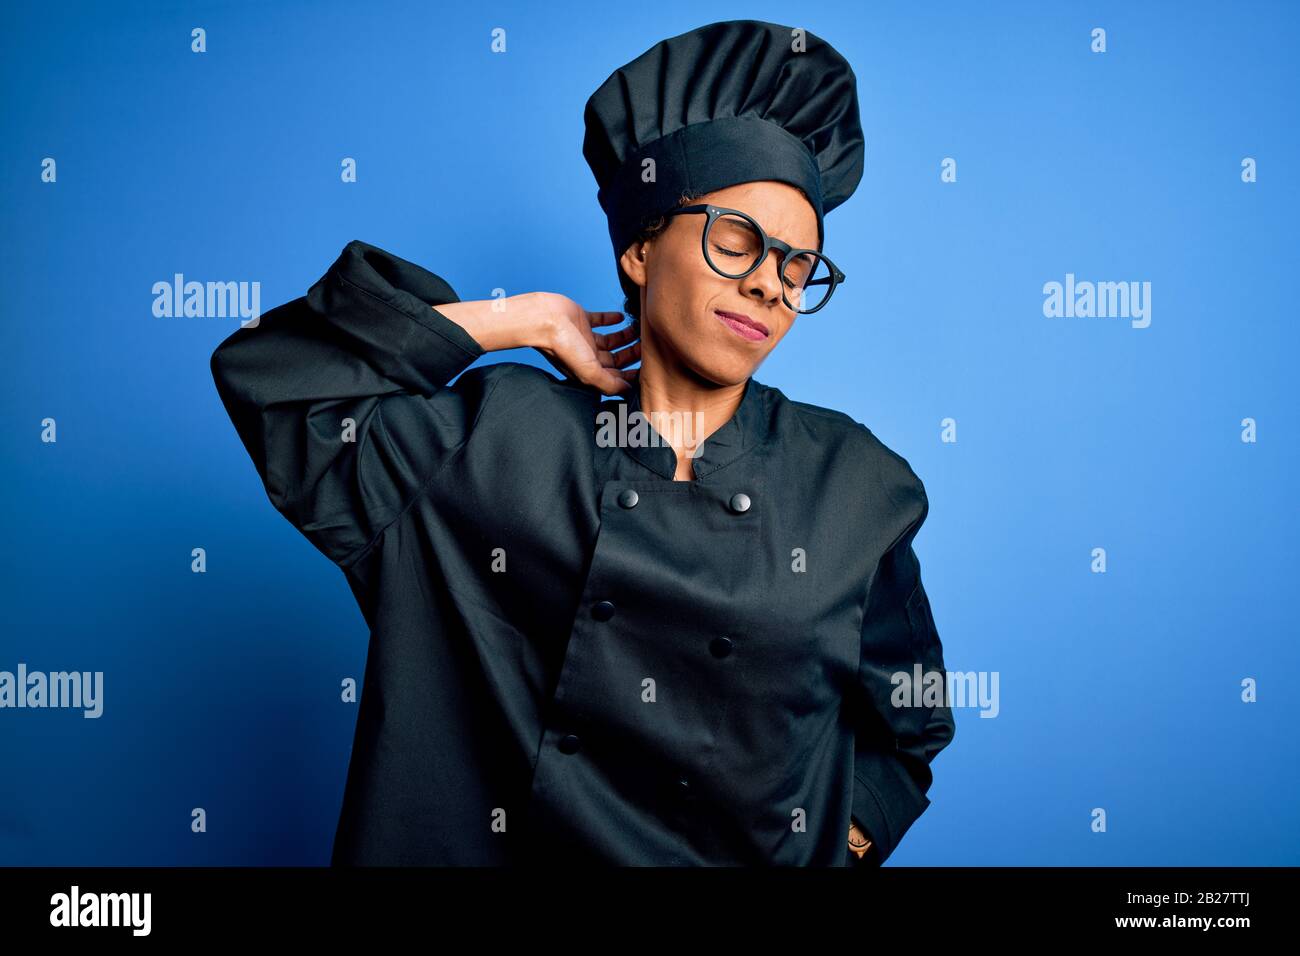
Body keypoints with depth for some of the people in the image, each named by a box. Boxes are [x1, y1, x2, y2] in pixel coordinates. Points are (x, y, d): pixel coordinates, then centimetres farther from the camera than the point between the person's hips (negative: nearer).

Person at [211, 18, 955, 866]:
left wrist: (839, 841, -4)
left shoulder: (854, 485, 0)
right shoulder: (498, 440, -3)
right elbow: (271, 377, -6)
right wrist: (523, 320, -6)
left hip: (769, 853, 1)